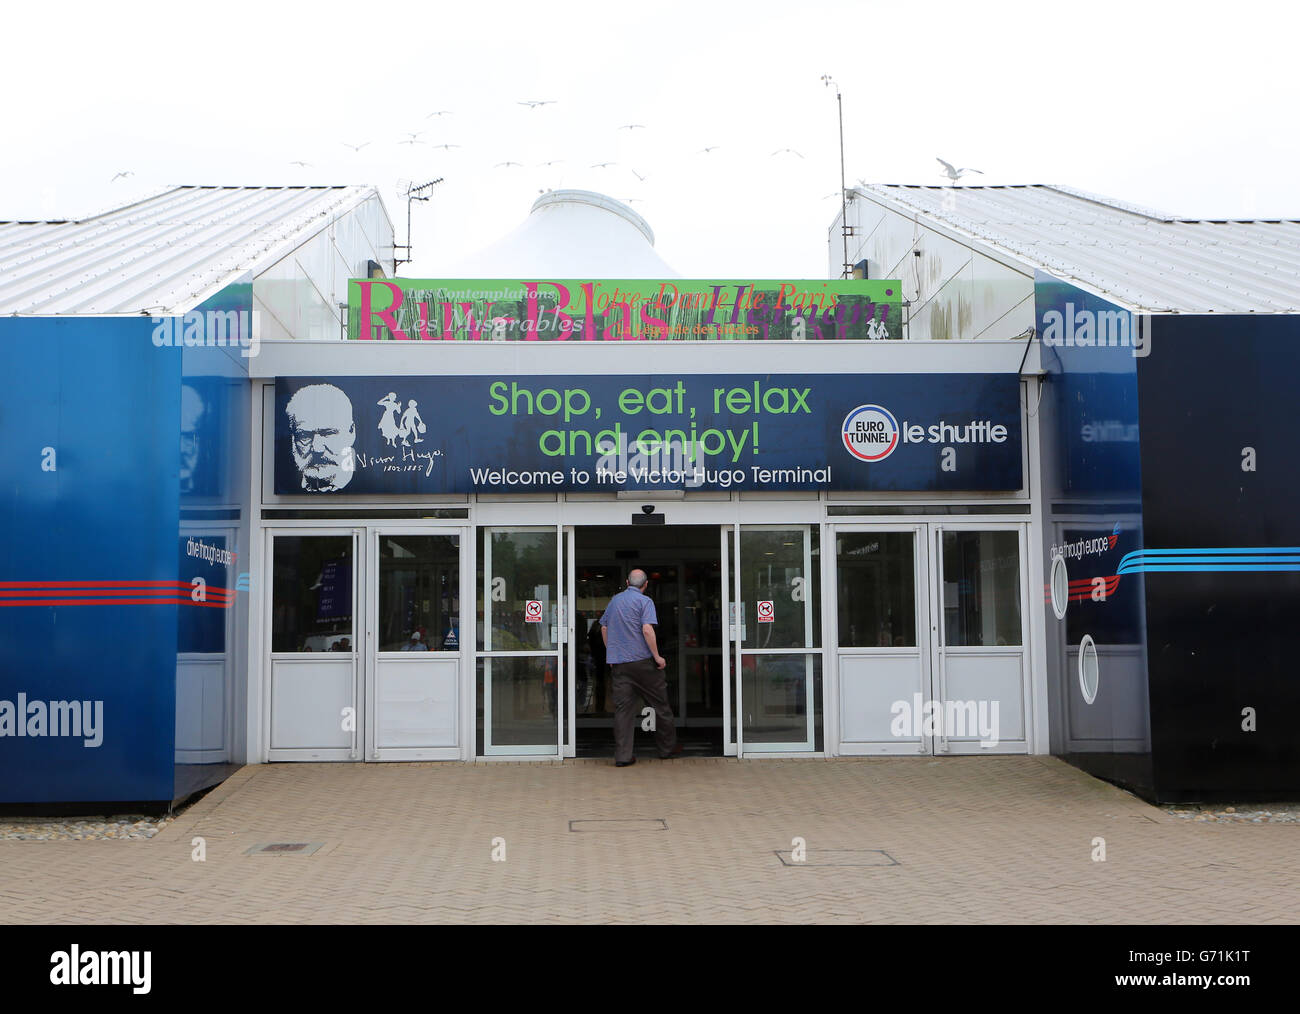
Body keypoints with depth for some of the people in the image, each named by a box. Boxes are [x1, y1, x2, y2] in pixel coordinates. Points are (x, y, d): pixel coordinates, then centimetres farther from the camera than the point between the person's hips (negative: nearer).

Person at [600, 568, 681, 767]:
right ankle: (668, 747, 19)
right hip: (641, 660, -5)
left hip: (617, 662, 5)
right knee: (660, 704, 9)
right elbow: (647, 630, -17)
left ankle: (622, 756, -1)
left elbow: (604, 628, 17)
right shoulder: (644, 601, -6)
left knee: (622, 708, 3)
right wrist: (657, 656, -12)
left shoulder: (615, 600, 12)